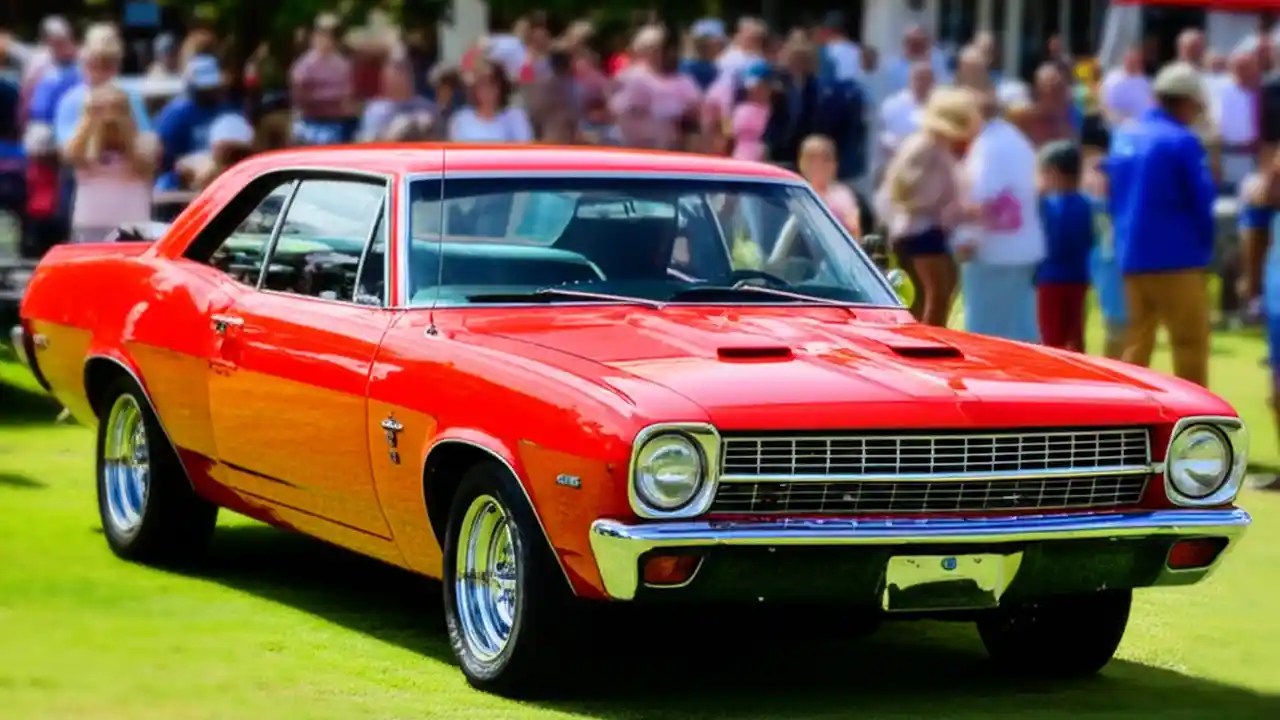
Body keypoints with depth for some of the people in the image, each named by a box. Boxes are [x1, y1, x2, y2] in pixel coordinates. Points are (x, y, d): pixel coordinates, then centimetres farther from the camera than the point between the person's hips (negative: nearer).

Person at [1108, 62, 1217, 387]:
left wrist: (1129, 236, 17)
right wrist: (1204, 245, 4)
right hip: (1176, 258, -7)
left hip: (1132, 255, 7)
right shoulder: (1182, 141, -13)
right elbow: (1202, 199, -11)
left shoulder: (1124, 136, 10)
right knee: (1191, 342, 1)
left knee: (1137, 342, 12)